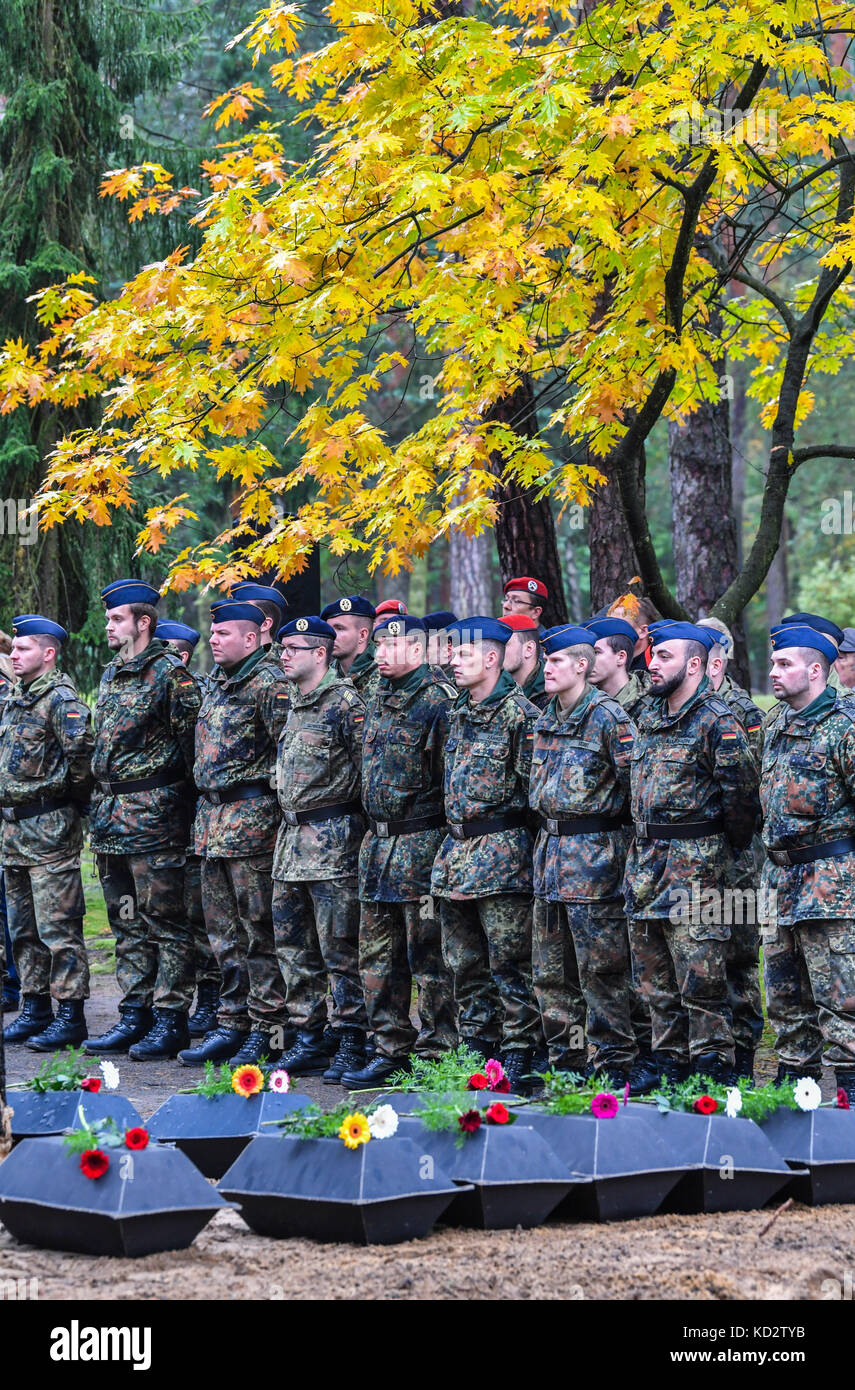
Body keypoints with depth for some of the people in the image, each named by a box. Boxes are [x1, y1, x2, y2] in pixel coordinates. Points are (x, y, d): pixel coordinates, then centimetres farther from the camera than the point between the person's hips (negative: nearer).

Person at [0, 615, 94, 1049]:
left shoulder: (60, 699, -13)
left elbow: (81, 749, -25)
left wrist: (74, 793, -11)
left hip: (49, 826, -9)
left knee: (58, 927, -7)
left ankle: (70, 1016, -4)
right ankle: (35, 1008, 20)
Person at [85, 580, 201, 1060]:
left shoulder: (170, 672, -9)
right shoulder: (110, 676, 17)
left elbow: (191, 738, -10)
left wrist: (180, 797, -9)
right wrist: (101, 808, 18)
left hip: (154, 813, -9)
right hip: (110, 813, 9)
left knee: (164, 920, -4)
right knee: (127, 922, 11)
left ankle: (171, 1019, -1)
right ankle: (135, 1015, 16)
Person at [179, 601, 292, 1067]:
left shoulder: (269, 683, -11)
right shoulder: (215, 683, 16)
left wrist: (279, 811, -15)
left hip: (252, 816, -9)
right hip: (211, 818, 9)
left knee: (259, 929, -5)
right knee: (225, 930, 11)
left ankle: (267, 1032, -1)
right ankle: (232, 1023, 17)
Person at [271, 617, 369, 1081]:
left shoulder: (345, 702, -10)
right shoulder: (293, 704, 16)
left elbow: (368, 768, -12)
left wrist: (346, 826, -10)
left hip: (332, 838, -9)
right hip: (291, 835, 9)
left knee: (339, 947, -6)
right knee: (293, 946, 10)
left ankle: (351, 1045, -2)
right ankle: (309, 1040, 17)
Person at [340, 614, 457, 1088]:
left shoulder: (436, 702, -11)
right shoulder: (377, 702, 15)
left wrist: (444, 847, -16)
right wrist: (375, 832, 19)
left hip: (421, 841, -8)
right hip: (377, 839, 9)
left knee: (426, 955, -3)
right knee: (378, 954, 11)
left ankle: (435, 1056, 3)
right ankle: (390, 1049, 18)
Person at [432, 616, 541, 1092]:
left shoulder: (520, 714, -10)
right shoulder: (459, 713, 15)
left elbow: (535, 784, -12)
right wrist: (455, 842, 18)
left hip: (502, 850, -8)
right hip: (457, 848, 9)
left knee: (509, 961, -5)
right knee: (465, 960, 12)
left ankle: (519, 1053, 0)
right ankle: (475, 1048, 20)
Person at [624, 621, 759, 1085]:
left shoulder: (716, 723, -12)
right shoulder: (648, 717, 13)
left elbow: (741, 793, -12)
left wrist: (730, 848, -1)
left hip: (695, 863, -8)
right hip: (645, 862, 8)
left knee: (700, 978, -7)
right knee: (655, 977, 12)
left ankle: (712, 1074, -2)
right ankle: (669, 1068, 20)